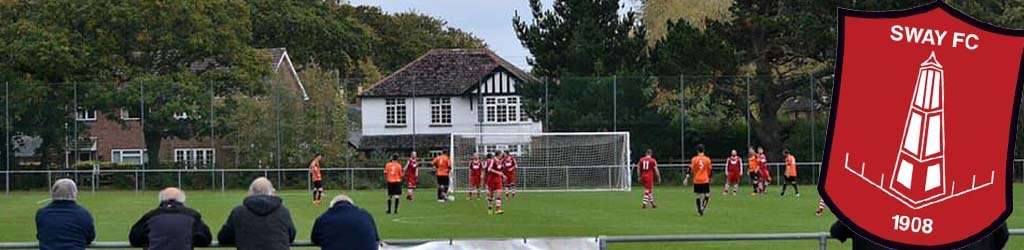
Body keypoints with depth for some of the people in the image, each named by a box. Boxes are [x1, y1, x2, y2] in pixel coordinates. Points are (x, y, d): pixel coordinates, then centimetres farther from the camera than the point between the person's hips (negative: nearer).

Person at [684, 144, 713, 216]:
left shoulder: (694, 159, -2)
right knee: (707, 195, 9)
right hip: (705, 180, -1)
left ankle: (699, 210, 7)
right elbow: (710, 170, 6)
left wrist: (686, 178, -6)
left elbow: (690, 169, -7)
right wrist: (710, 179, 21)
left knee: (698, 196, 8)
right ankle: (703, 207, -11)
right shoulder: (707, 159, -1)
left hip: (696, 181, 1)